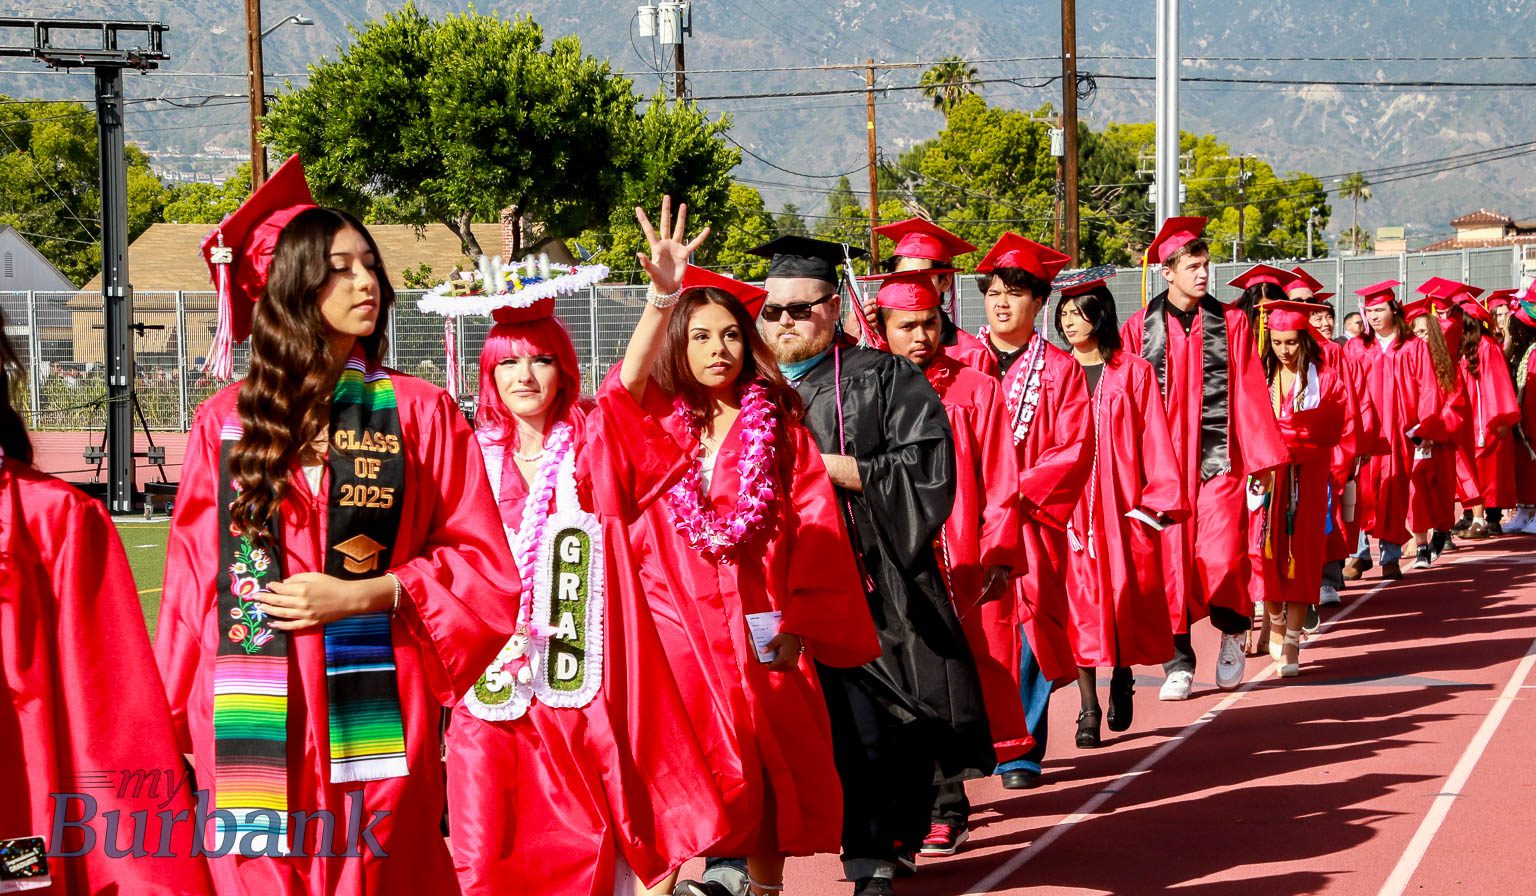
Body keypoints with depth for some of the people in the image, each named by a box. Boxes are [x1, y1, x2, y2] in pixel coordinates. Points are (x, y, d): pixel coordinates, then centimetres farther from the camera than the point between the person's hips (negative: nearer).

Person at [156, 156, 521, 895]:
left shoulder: (419, 412, 2)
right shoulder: (225, 421, 5)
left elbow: (482, 565, 1)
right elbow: (192, 582, 8)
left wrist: (362, 594, -11)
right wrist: (171, 723, 8)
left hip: (374, 724, -1)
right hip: (254, 724, 1)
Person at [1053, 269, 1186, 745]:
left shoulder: (1134, 373, 3)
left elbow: (1154, 439, 0)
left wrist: (1158, 499, -7)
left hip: (1122, 503, -1)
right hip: (1069, 505, 1)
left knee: (1126, 597, 4)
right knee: (1080, 602, -2)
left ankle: (1122, 677, 31)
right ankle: (1088, 709, 2)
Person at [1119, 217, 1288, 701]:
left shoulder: (1231, 323, 5)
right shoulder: (1141, 326, 5)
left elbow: (1249, 393, 3)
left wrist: (1261, 456, -2)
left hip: (1218, 459, -1)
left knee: (1221, 560, -11)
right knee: (1170, 561, 0)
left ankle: (1232, 630, 19)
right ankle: (1178, 664, 11)